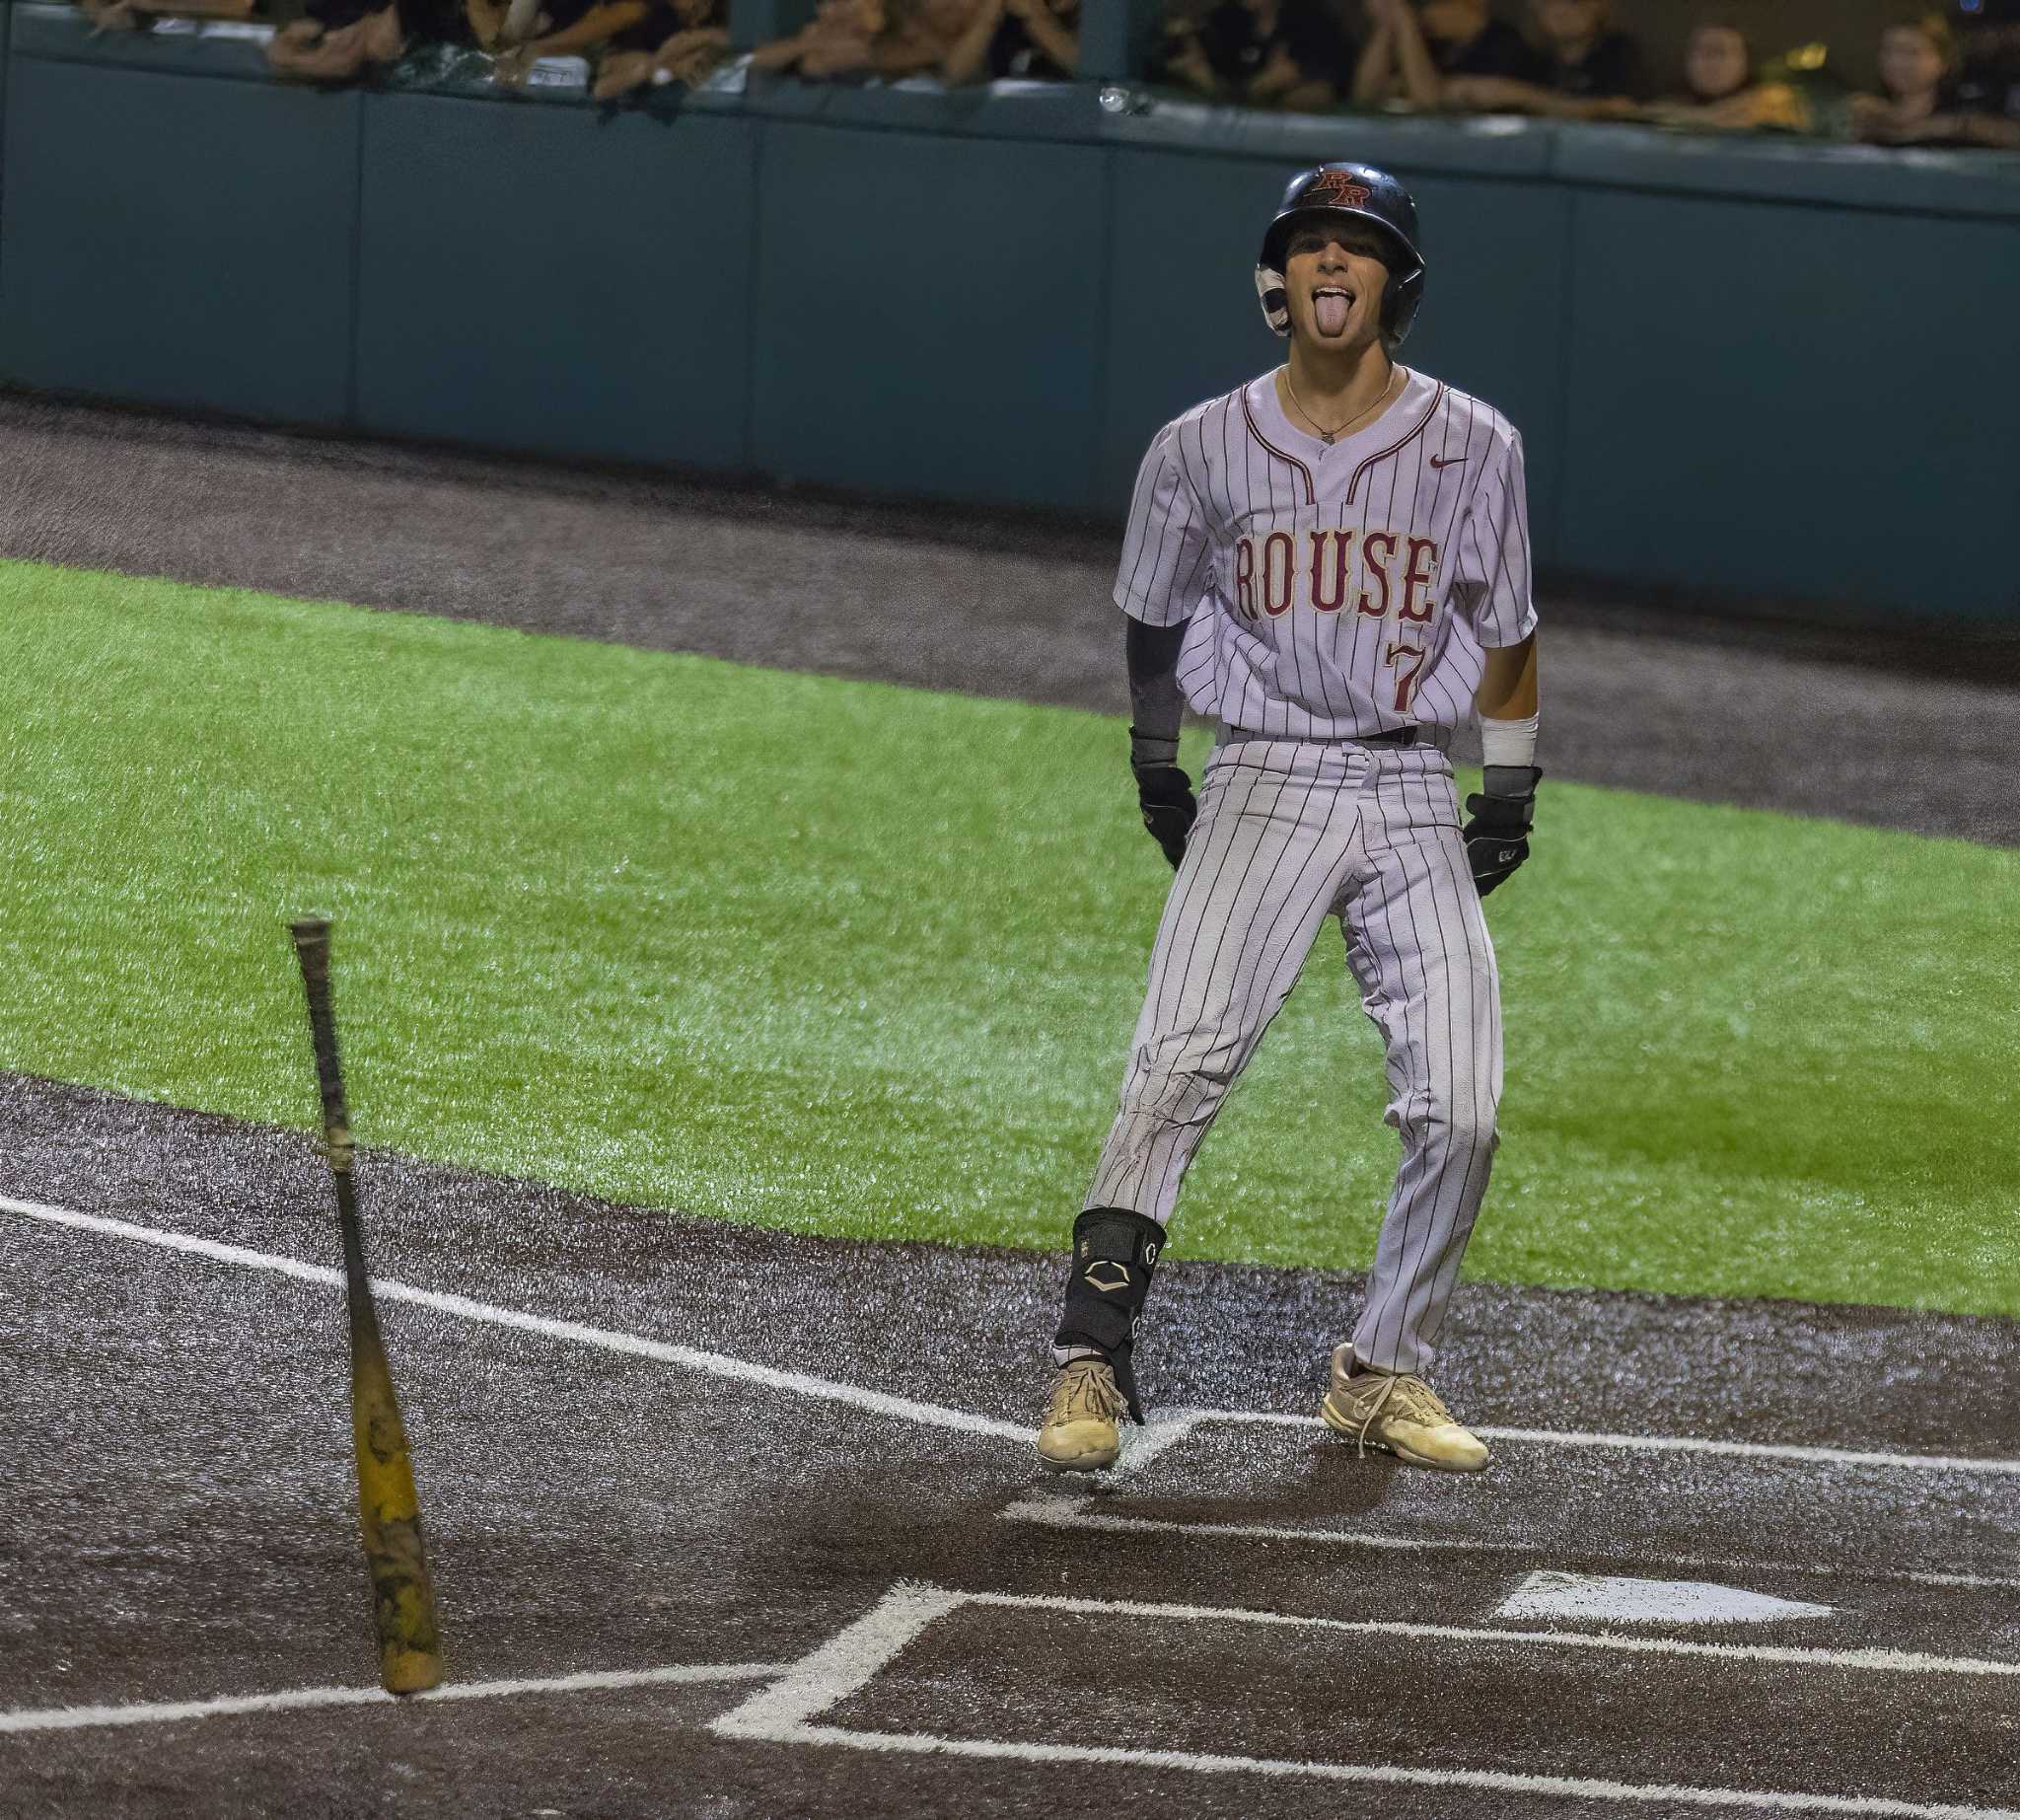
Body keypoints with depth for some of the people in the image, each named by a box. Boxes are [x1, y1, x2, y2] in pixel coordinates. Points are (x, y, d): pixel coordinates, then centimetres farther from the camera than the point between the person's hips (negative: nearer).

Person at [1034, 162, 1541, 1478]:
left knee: (1459, 1108, -8)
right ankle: (1095, 1362, -19)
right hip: (1266, 780, -1)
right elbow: (1157, 619, 16)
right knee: (1179, 1066, -20)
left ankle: (1387, 1372, 11)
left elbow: (1503, 625, 11)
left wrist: (1514, 786, 9)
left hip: (1415, 794, 1)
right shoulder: (1206, 448, 1)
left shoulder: (1471, 444, 1)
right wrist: (1155, 765, 17)